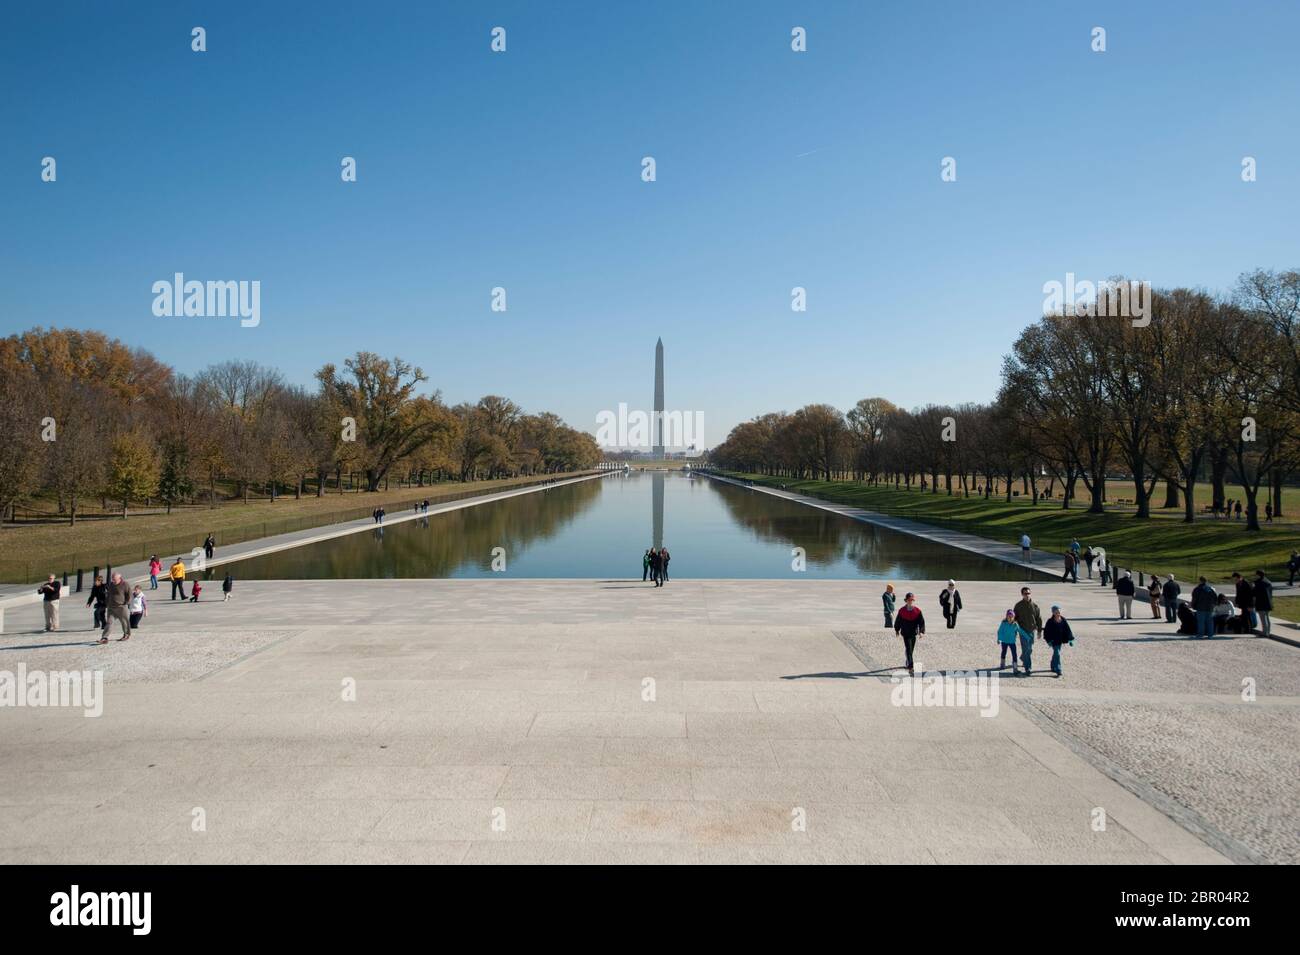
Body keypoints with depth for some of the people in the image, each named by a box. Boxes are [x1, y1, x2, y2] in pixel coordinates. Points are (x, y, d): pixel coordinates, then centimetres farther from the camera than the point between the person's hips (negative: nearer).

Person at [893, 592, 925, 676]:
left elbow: (921, 621, -6)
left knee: (911, 650, 16)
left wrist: (921, 631, -17)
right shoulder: (902, 610, -7)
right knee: (908, 649, -12)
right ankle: (910, 668, -16)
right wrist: (897, 630, 15)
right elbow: (898, 620, 7)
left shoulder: (917, 610, -5)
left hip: (914, 633, 3)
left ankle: (908, 663, 40)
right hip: (905, 633, -3)